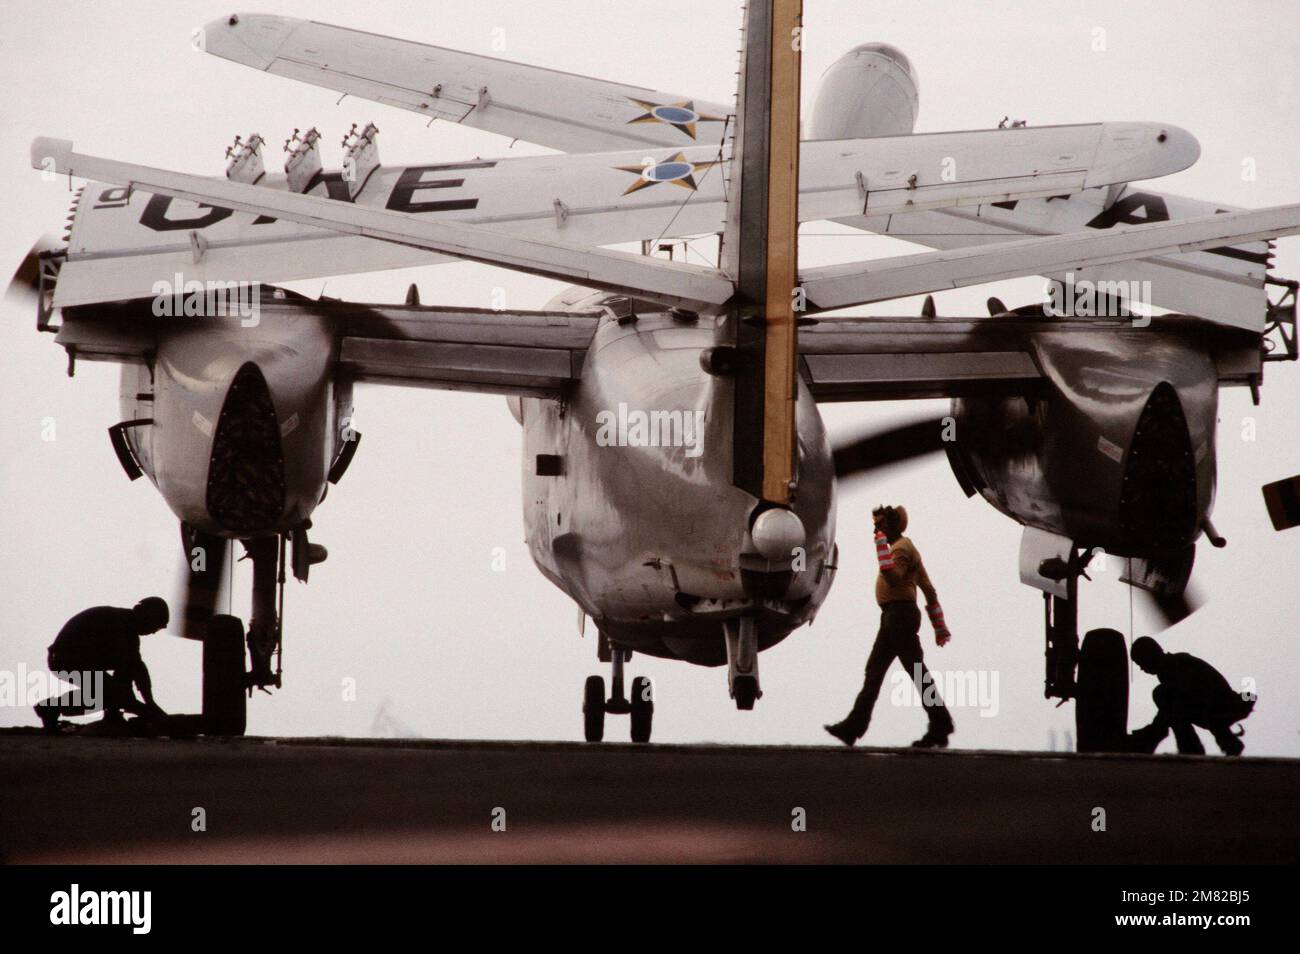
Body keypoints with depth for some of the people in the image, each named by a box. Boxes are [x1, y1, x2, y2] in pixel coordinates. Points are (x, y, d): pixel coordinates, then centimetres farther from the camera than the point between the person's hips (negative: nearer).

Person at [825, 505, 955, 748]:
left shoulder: (902, 548, -10)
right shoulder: (902, 547, 21)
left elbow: (893, 578, -28)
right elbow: (928, 587, 21)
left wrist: (881, 546, -27)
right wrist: (939, 626, 20)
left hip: (899, 616, -11)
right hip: (894, 618, 11)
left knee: (917, 672, -9)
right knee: (874, 671, 9)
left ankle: (940, 730, -8)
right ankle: (853, 727, 10)